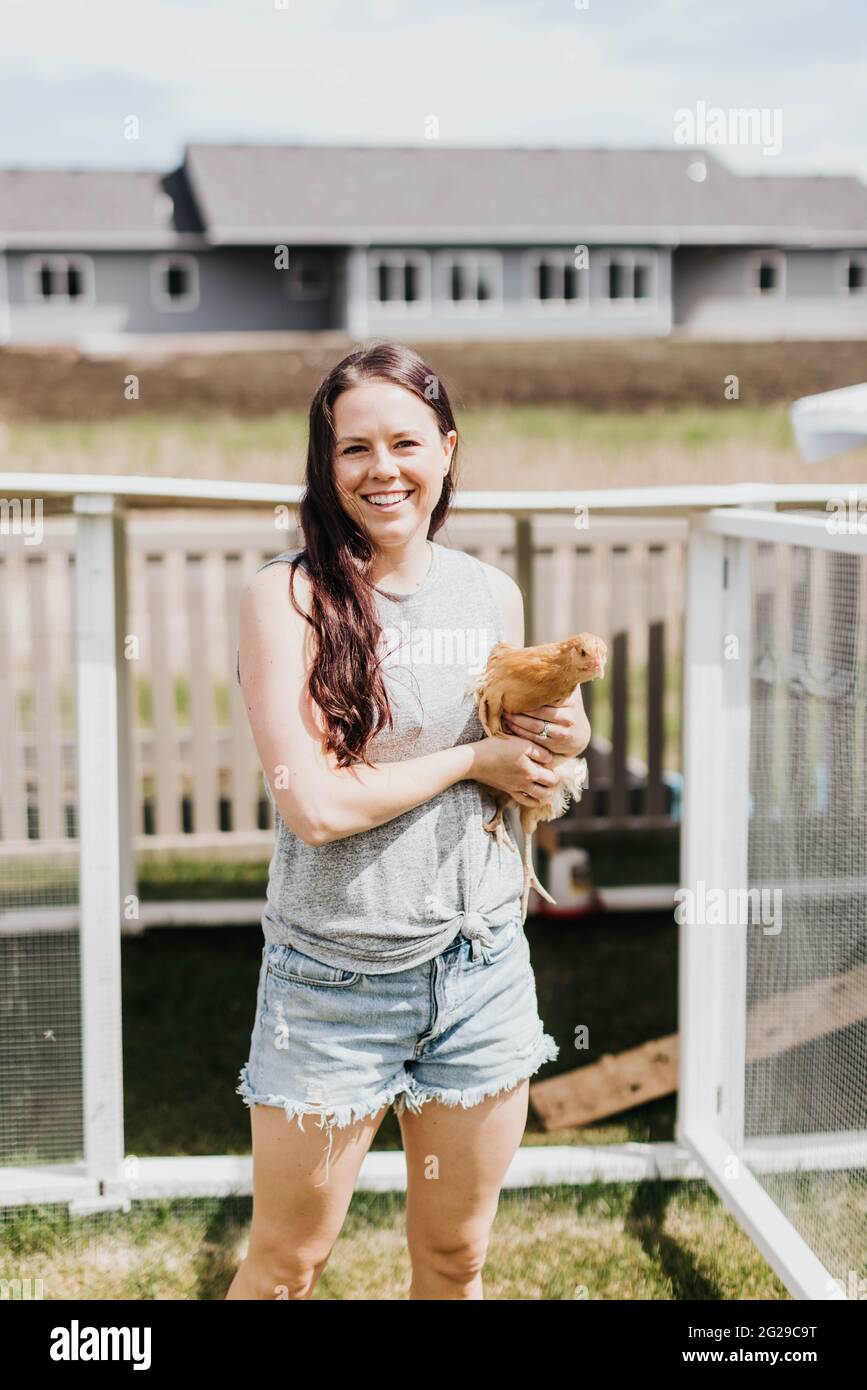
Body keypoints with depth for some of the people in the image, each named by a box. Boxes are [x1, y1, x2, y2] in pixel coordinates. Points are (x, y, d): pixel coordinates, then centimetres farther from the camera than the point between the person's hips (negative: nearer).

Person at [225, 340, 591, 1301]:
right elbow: (313, 805, -20)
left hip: (482, 963, 4)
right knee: (287, 1264, 10)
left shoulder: (493, 595, 4)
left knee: (455, 1259, 17)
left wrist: (565, 742, -3)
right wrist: (473, 760, -12)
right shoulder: (287, 595, -11)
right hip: (334, 977, -4)